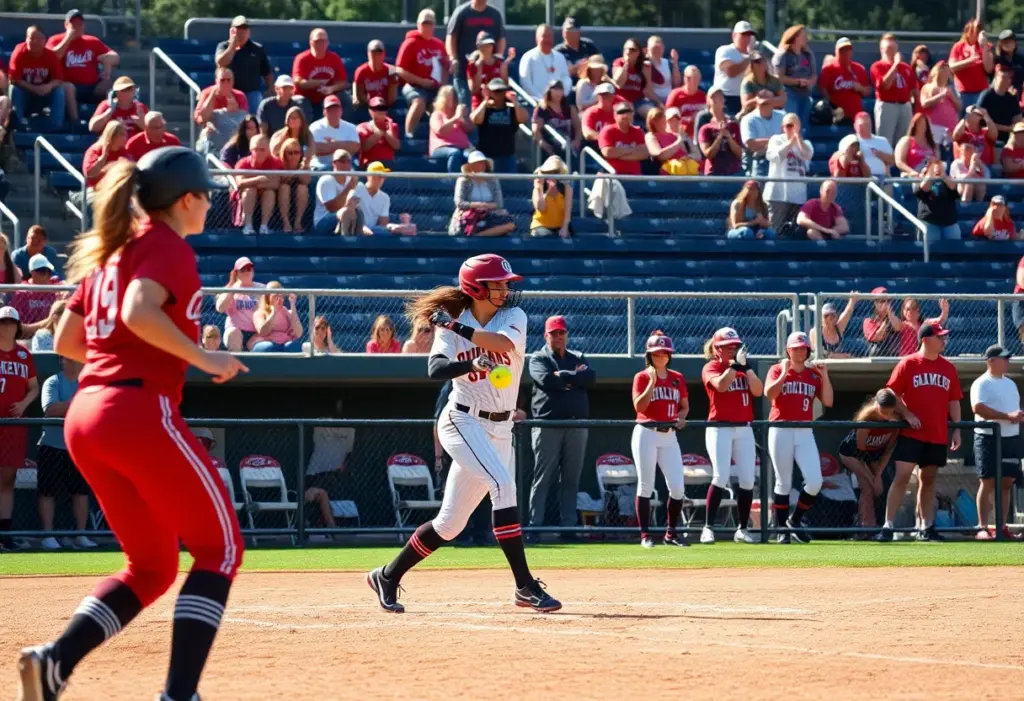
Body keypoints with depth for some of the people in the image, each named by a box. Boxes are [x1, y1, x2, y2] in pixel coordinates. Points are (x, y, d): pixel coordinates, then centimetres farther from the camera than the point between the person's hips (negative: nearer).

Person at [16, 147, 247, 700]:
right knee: (219, 549, 2)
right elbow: (139, 312, -23)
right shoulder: (168, 248, -4)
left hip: (84, 416, 8)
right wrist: (203, 358, -16)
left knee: (151, 566, 16)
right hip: (142, 410, -8)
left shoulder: (108, 253, 20)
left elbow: (66, 341, 21)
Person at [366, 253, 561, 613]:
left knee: (450, 522, 7)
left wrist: (458, 328, -21)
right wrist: (472, 364, -39)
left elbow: (505, 343, -19)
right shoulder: (450, 327, -4)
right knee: (503, 483, -27)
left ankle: (388, 577, 23)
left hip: (499, 428, 5)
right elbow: (435, 369, -22)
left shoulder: (513, 316, 3)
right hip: (464, 422, -5)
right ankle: (525, 585, -29)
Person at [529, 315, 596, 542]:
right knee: (542, 479, -5)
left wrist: (562, 376, -7)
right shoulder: (538, 358, 6)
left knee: (571, 480, 5)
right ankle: (534, 527, -5)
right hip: (548, 424, -4)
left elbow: (591, 378, -2)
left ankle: (568, 527, 7)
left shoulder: (578, 358, 17)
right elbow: (546, 379, -14)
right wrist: (575, 377, -6)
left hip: (577, 426, 4)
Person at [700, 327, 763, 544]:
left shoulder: (742, 369, 16)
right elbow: (721, 385, -21)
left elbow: (758, 391, 1)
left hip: (744, 429, 5)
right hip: (720, 429, -5)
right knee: (721, 477, -17)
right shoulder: (711, 368, 0)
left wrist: (746, 366, -6)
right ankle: (708, 528, -14)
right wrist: (736, 364, -18)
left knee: (747, 480, 0)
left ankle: (742, 529, 9)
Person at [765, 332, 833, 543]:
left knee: (815, 482, -9)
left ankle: (795, 521, 11)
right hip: (781, 432, -3)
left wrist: (824, 376, -4)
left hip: (805, 433, 3)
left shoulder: (814, 374, 13)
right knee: (784, 483, -1)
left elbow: (827, 402, 3)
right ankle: (782, 529, 8)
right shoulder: (777, 370, 4)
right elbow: (769, 393, -13)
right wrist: (784, 373, -17)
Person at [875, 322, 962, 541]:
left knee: (928, 480, 10)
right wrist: (907, 415, -15)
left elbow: (953, 400, 14)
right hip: (911, 433, -5)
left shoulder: (948, 368, 10)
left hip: (938, 435, 5)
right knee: (902, 476, -11)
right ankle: (887, 526, -12)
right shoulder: (907, 364, -4)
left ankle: (926, 527, 15)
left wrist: (957, 429, 7)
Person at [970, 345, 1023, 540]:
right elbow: (978, 407, -21)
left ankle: (1002, 526, 9)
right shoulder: (981, 384, -7)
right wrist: (1008, 416, -24)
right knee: (988, 482, -8)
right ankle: (983, 527, -8)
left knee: (1006, 483, 5)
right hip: (988, 438, -7)